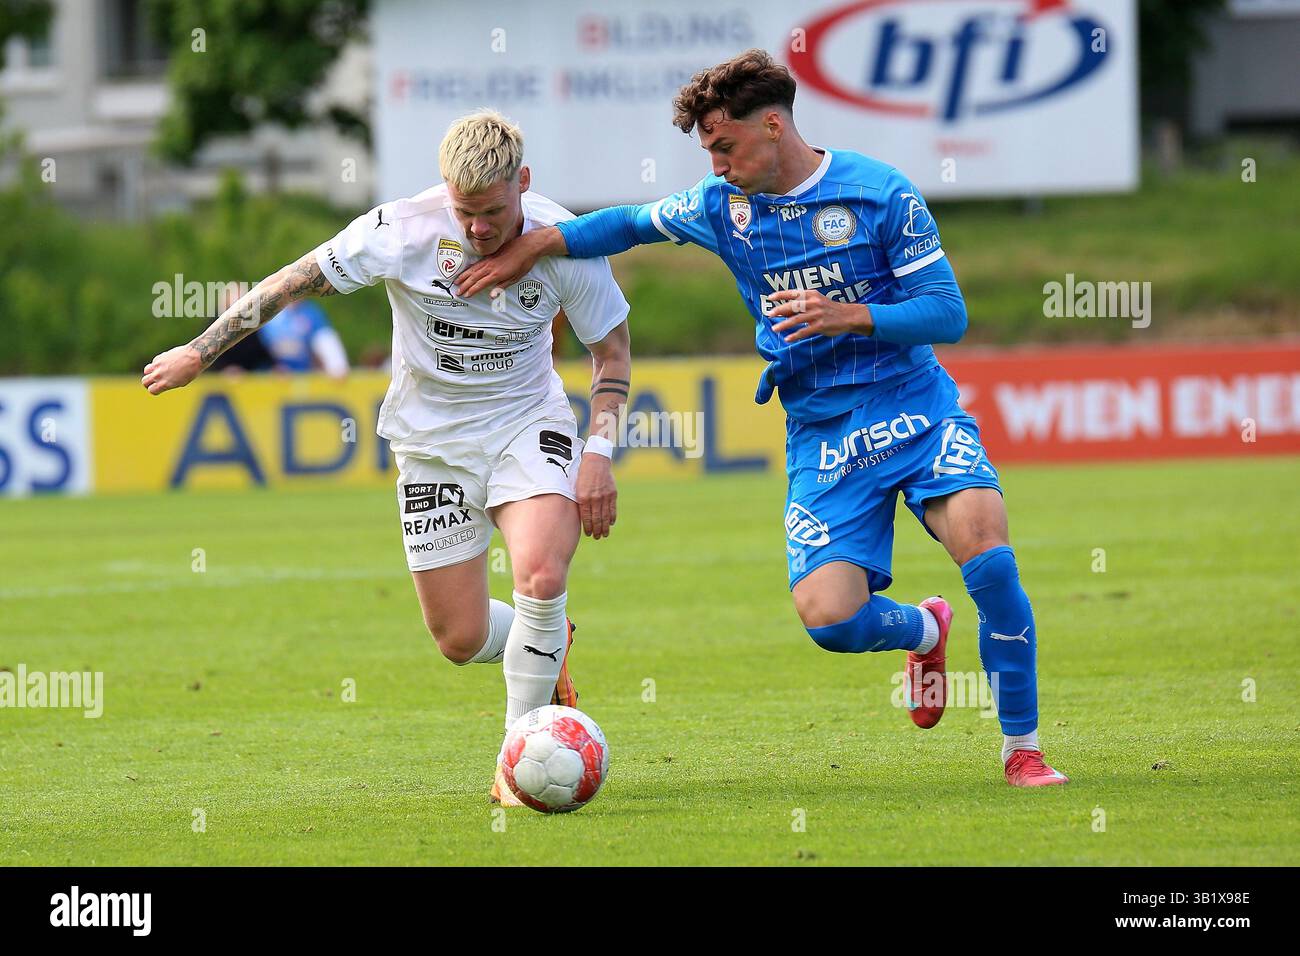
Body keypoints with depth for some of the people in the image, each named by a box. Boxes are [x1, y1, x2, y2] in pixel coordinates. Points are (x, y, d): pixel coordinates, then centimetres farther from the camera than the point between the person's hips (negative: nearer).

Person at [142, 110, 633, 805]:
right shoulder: (403, 229, -20)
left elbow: (611, 346, -1)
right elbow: (298, 280, -9)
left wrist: (599, 452, -12)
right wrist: (200, 351, -7)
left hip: (527, 425, 0)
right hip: (432, 440, 1)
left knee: (542, 573, -27)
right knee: (462, 641, -1)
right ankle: (544, 645, 37)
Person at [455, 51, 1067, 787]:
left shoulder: (880, 192, -7)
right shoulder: (723, 206, 5)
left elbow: (949, 312, -9)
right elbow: (633, 223, 22)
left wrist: (848, 317, -22)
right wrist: (533, 245, 11)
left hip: (915, 408, -3)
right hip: (821, 434, 3)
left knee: (986, 546, -28)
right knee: (828, 616, -18)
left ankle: (1022, 748, -11)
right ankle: (924, 630, 21)